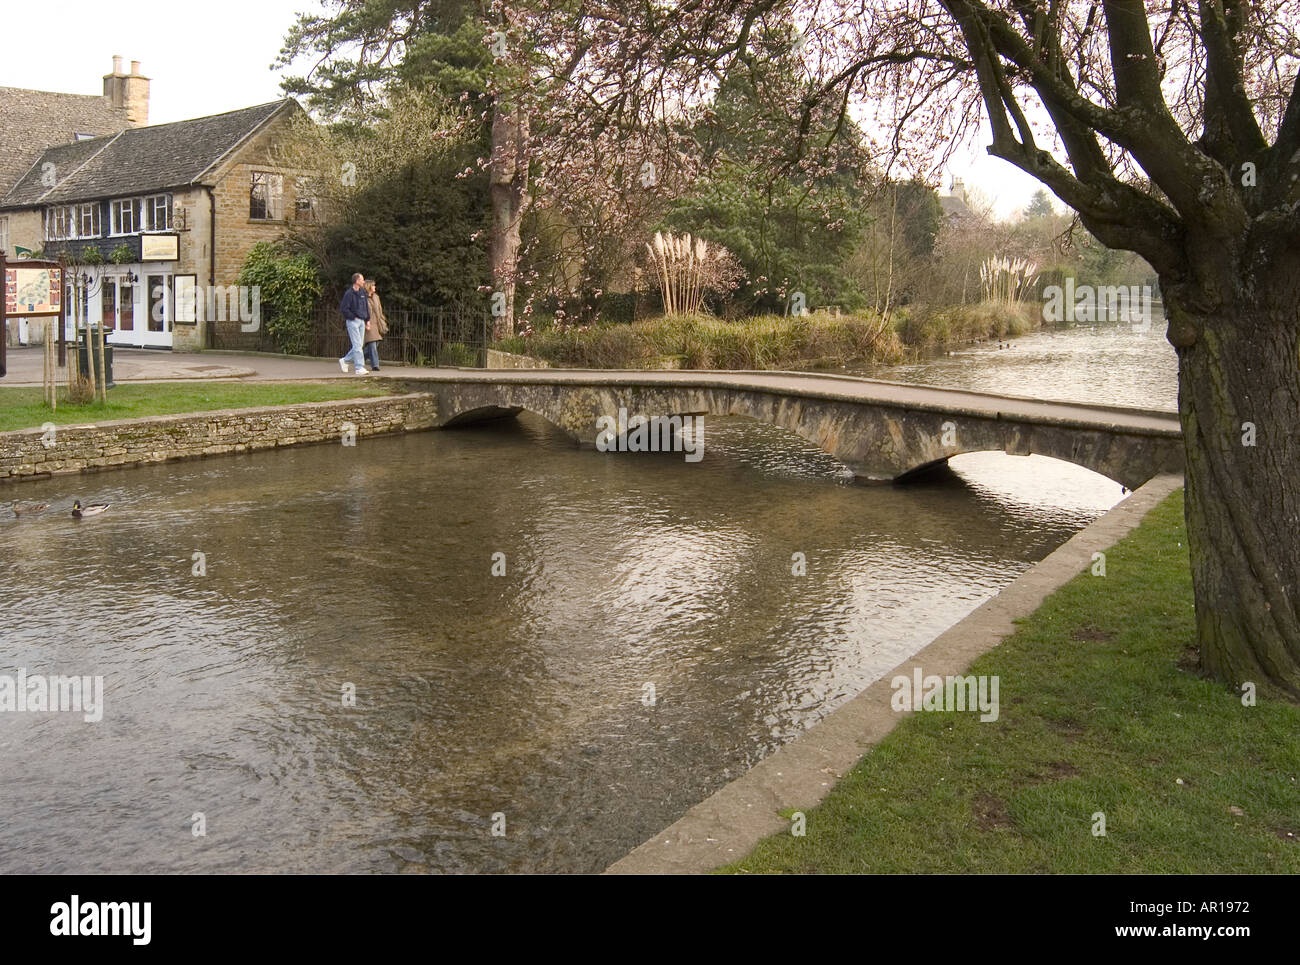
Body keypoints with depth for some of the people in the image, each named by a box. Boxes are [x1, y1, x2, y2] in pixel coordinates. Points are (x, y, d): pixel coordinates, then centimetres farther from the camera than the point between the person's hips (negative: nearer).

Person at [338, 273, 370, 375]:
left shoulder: (362, 293, 12)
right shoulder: (349, 293, -11)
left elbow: (366, 306, 21)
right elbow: (343, 308, -15)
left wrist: (368, 320, 14)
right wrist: (353, 317, -12)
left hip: (361, 322, 8)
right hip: (353, 322, -8)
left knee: (359, 346, 9)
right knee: (357, 345, -9)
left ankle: (344, 360, 25)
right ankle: (359, 368, -8)